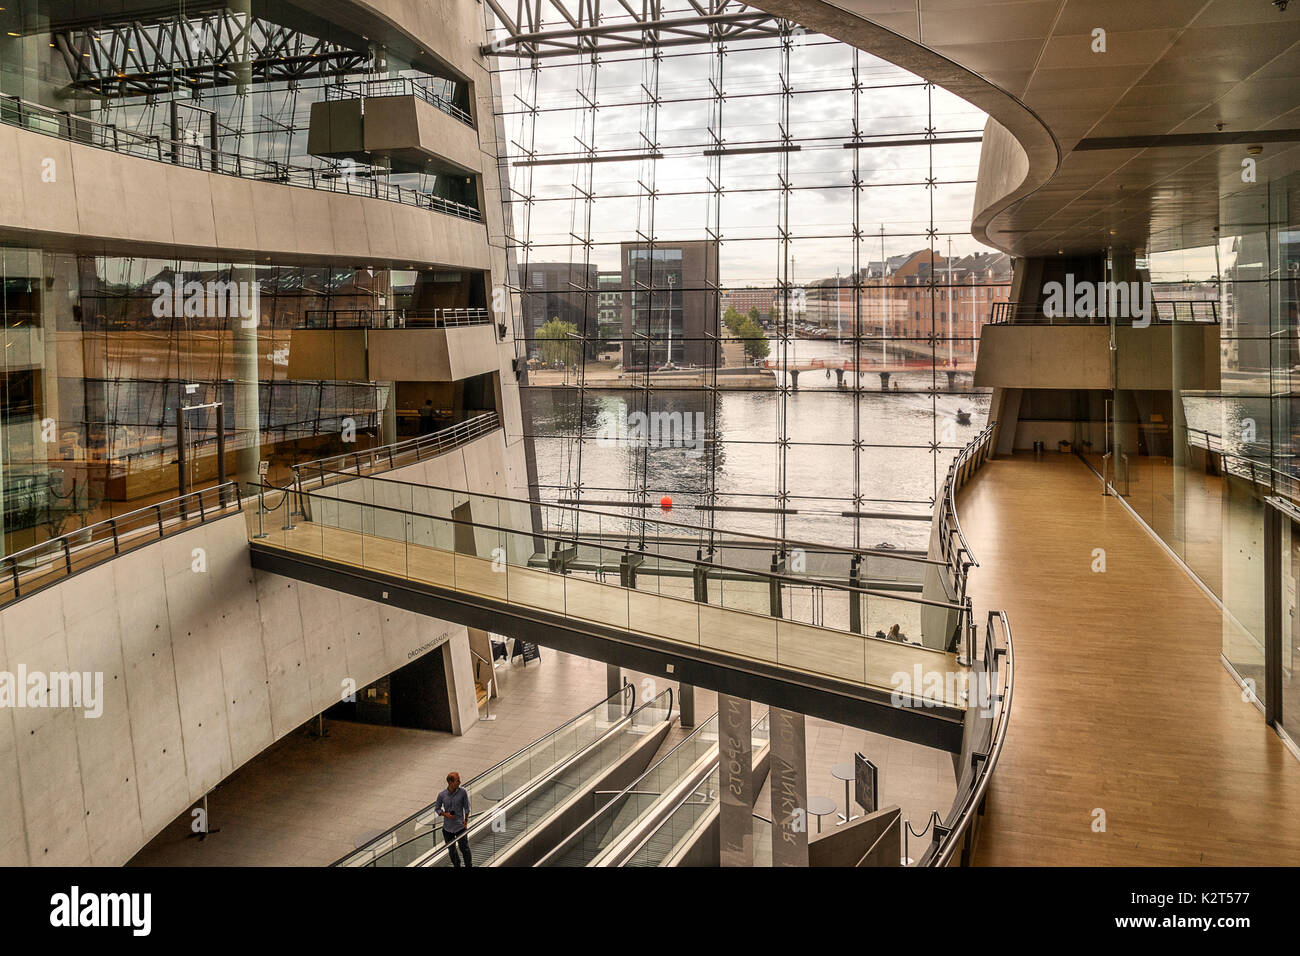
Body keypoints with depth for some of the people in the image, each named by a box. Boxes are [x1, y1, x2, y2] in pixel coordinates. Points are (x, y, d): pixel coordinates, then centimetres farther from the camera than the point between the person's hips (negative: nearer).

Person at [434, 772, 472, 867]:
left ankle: (469, 866, 24)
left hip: (460, 826, -2)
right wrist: (445, 814, -13)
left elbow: (466, 807, -1)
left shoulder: (462, 792, -13)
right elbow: (437, 808, 4)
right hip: (447, 827, 2)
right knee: (451, 849, 16)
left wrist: (466, 821, 2)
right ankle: (456, 866, 37)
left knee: (464, 848, 3)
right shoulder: (442, 795, -11)